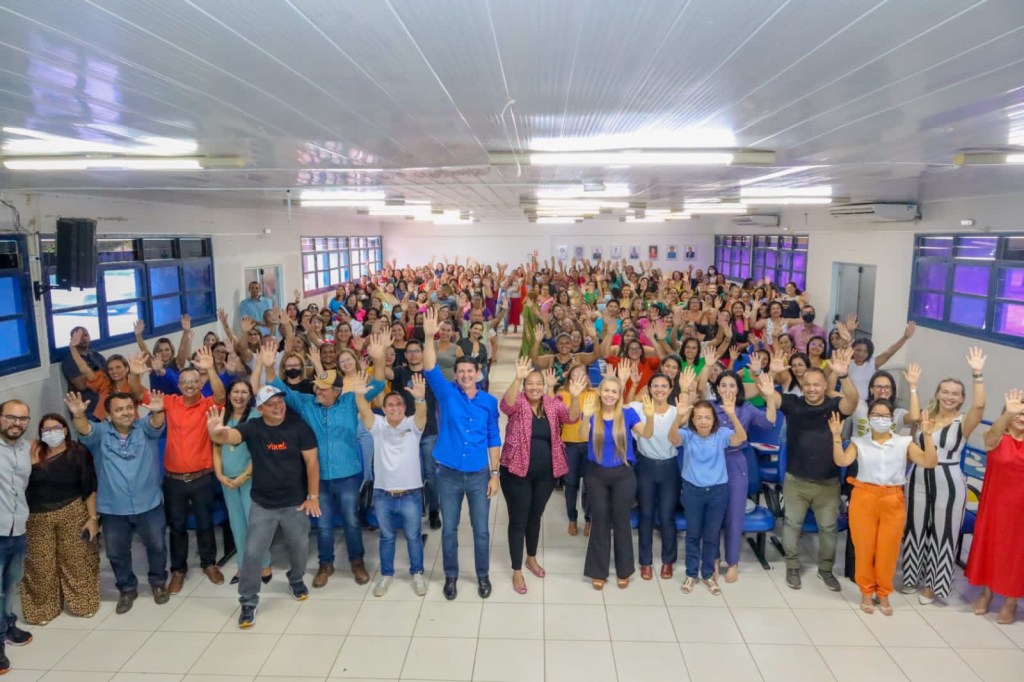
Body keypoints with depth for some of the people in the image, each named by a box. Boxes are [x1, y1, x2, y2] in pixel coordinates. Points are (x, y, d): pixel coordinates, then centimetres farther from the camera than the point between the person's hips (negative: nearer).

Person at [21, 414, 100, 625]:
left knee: (76, 560, 6)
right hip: (38, 517, 1)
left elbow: (90, 488, -4)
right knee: (40, 564, 6)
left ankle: (83, 603, 23)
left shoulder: (78, 452, -5)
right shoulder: (33, 451, -2)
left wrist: (93, 517, -6)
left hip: (72, 513, -1)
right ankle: (43, 608, 25)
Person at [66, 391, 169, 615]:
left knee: (157, 546, 11)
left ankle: (158, 582, 35)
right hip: (113, 508, 1)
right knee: (116, 552, 15)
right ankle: (127, 589, 37)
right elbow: (85, 430, -21)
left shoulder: (145, 428, -3)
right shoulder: (100, 432, -1)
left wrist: (158, 411, -48)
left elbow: (157, 424, -23)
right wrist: (78, 416, -44)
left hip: (149, 504, -1)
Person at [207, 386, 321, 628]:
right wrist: (215, 432, -55)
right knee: (253, 552, 0)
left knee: (300, 547, 17)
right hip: (262, 504, 0)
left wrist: (313, 496, -10)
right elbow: (228, 436, -29)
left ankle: (296, 580, 47)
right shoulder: (252, 428, -10)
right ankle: (248, 602, 18)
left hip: (295, 502, 0)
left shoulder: (299, 426, -11)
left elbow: (312, 461, -9)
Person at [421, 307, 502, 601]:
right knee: (449, 528, 11)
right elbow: (430, 369, -20)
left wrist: (495, 473, 1)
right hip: (449, 474, -1)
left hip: (479, 474, 1)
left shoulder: (489, 402, 0)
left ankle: (483, 575, 30)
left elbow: (493, 439, 4)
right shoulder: (447, 394, -4)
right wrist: (429, 336, -33)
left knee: (481, 529, 10)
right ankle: (451, 576, 30)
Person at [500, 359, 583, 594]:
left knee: (535, 516, 20)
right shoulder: (518, 403, -9)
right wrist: (517, 378, -47)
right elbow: (506, 405, -32)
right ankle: (517, 571, 16)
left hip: (546, 473, 4)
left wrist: (575, 396, -34)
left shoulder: (553, 404, 1)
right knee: (518, 519, 3)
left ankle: (532, 558, 41)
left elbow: (571, 417, -14)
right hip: (517, 471, -4)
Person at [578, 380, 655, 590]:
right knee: (600, 521, 8)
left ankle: (623, 571, 25)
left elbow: (646, 434, -17)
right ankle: (598, 572, 20)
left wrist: (650, 417, -37)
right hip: (596, 475, 0)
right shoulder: (592, 414, -6)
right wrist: (586, 417, -44)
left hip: (623, 474, 0)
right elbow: (583, 435, -24)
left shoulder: (627, 414, -5)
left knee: (621, 520, 10)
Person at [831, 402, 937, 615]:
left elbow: (929, 462, -9)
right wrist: (836, 436, -20)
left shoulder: (904, 443, 3)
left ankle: (883, 594, 27)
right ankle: (866, 592, 26)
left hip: (893, 501, 0)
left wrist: (927, 435, -17)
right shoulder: (859, 442, 2)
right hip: (864, 498, 0)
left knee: (888, 550, 8)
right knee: (864, 548, 8)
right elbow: (841, 461, -12)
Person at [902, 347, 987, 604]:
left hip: (949, 484, -3)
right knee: (915, 529, 13)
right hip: (918, 480, 3)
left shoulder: (963, 422, -7)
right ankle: (913, 577, 32)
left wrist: (977, 374, -33)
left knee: (942, 533, 8)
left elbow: (979, 405, -29)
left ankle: (933, 584, 24)